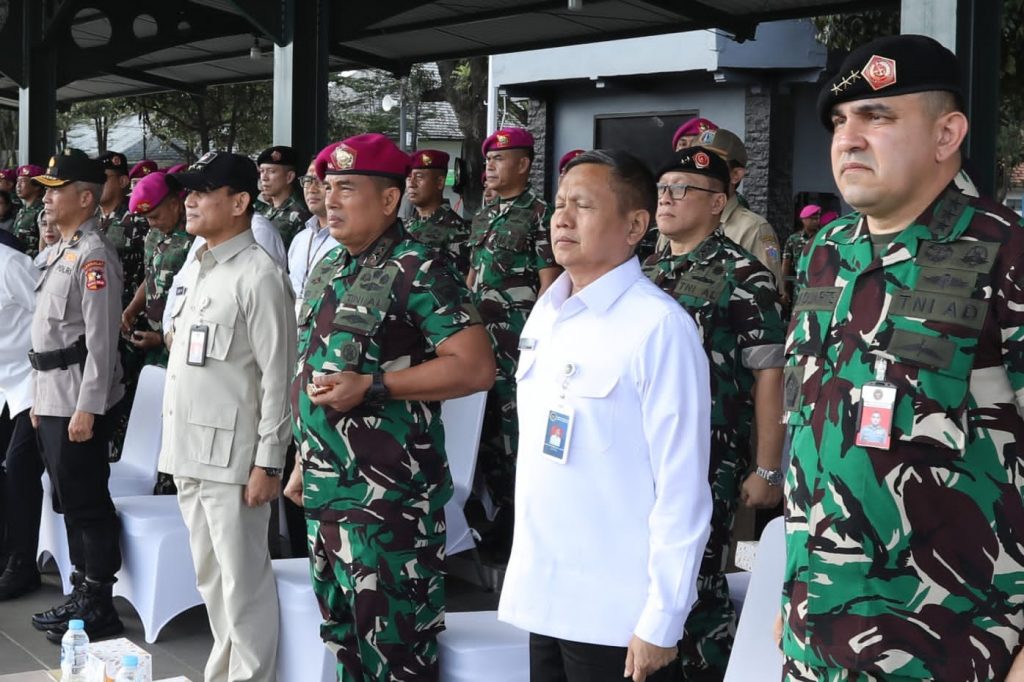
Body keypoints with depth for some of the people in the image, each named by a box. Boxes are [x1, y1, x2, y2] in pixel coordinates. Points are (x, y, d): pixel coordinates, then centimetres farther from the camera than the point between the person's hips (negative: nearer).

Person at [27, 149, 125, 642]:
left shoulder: (93, 255, -14)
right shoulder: (63, 251, 16)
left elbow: (101, 339, -19)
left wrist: (87, 408, -21)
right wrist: (40, 398, 19)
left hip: (78, 401, -10)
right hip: (52, 397, 10)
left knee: (88, 503, -3)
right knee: (69, 501, 15)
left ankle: (99, 608, 5)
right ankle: (82, 595, 24)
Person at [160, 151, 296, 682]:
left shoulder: (258, 276, -13)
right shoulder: (192, 268, 13)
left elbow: (277, 375, -15)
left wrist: (267, 462, -16)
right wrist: (173, 444, 17)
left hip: (232, 454, -8)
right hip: (188, 449, 8)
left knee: (244, 581, -1)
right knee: (210, 577, 16)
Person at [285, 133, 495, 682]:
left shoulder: (417, 271, -12)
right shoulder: (328, 270, 14)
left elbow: (475, 367, -19)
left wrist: (370, 386, -20)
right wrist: (303, 463, 20)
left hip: (389, 499, -8)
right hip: (325, 493, 8)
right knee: (341, 637, 16)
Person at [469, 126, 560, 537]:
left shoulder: (539, 215, -8)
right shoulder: (483, 217, 16)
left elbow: (549, 284, -11)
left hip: (517, 344, -8)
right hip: (479, 339, 8)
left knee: (515, 426, -3)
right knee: (483, 425, 12)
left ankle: (515, 516, 5)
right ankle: (494, 501, 24)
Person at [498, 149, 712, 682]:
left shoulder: (659, 327, -15)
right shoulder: (544, 314, 8)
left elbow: (682, 488, -16)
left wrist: (662, 620, -15)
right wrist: (526, 569, 13)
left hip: (618, 617, -7)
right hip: (543, 599, 7)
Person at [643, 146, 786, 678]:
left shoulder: (742, 275, -8)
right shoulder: (646, 272, 12)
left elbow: (768, 375, -11)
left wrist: (767, 470, -13)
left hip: (707, 461, -6)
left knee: (694, 587, -2)